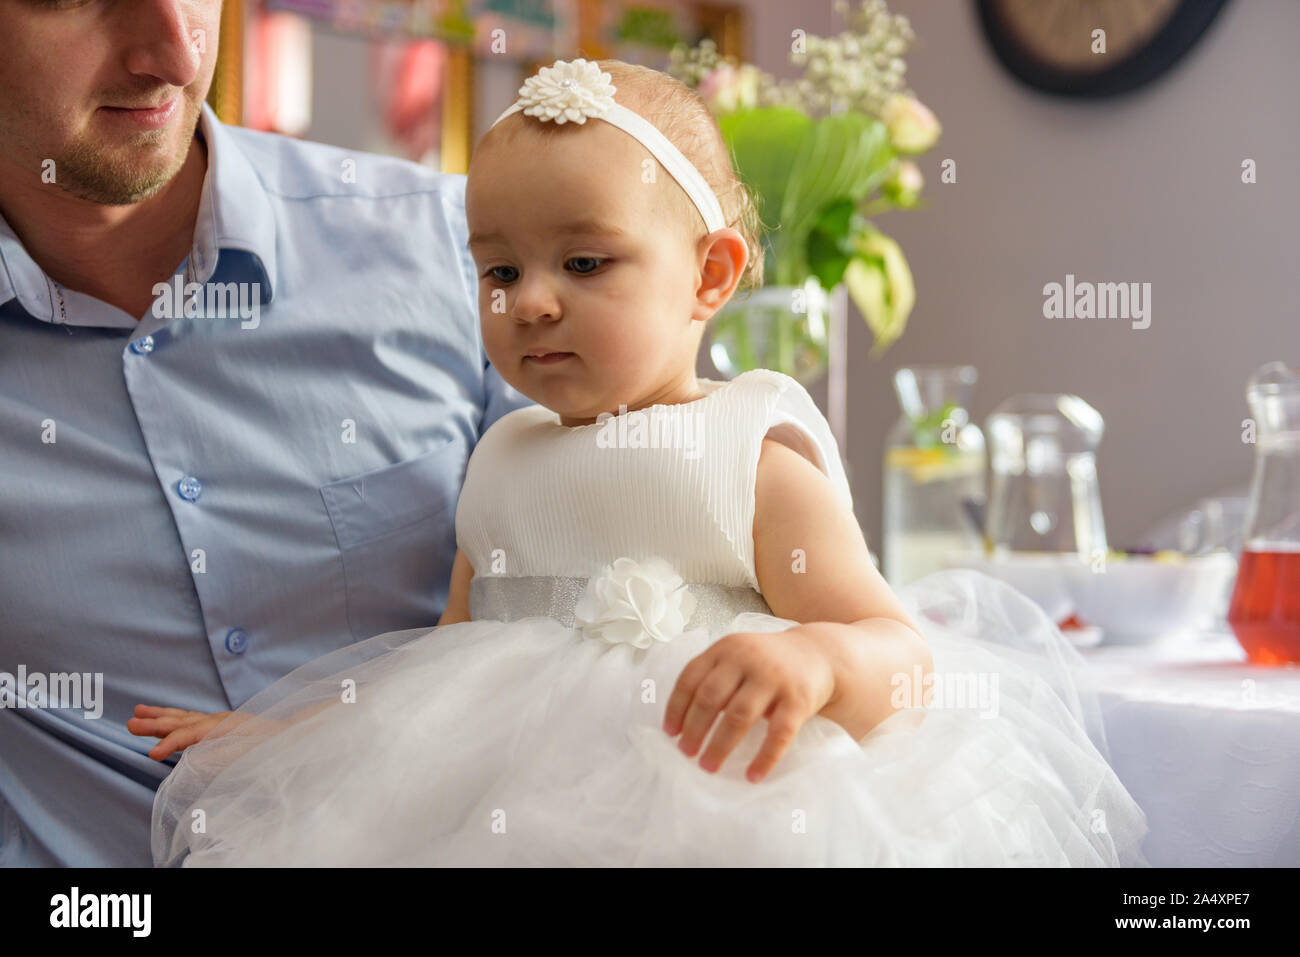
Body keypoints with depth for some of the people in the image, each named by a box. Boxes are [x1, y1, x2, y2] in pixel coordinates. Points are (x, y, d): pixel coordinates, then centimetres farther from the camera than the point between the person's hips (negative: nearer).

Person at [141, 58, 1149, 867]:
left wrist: (816, 658, -33)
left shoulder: (754, 462, -6)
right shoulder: (502, 466, 12)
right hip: (514, 801, 5)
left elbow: (901, 649, -11)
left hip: (732, 802, -5)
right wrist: (284, 729, 17)